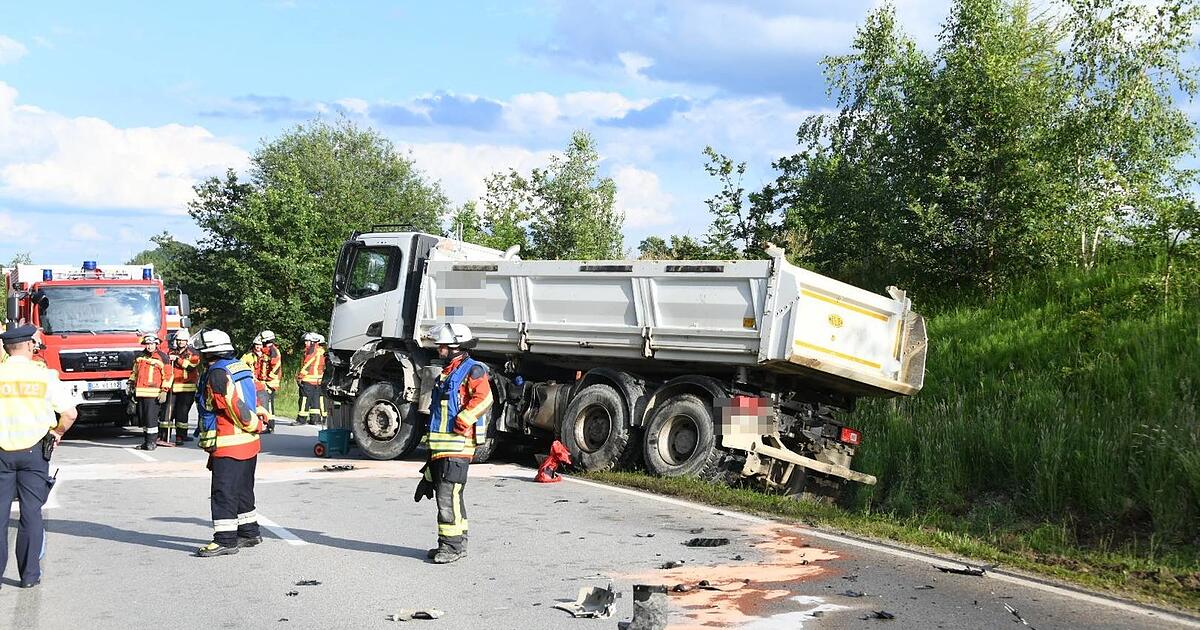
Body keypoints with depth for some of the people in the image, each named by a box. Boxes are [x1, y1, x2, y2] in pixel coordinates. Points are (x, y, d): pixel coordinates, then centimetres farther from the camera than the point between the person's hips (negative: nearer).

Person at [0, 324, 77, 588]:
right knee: (31, 512, 6)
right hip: (34, 451, -1)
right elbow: (70, 413, -6)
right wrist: (57, 432, 12)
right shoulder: (44, 375, -4)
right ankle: (29, 575, 10)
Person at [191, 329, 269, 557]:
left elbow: (236, 408, -18)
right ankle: (249, 532, 27)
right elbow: (253, 401, 14)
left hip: (228, 446, -10)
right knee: (243, 489, 19)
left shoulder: (217, 375, -15)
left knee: (223, 493, -5)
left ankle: (225, 539, -4)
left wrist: (256, 425, -7)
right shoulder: (241, 367, 13)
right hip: (249, 444, 10)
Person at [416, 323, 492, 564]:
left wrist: (460, 423, -23)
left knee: (448, 495, -12)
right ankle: (459, 542, 23)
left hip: (457, 445, -10)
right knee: (450, 495, 14)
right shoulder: (447, 372, 22)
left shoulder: (472, 370, -8)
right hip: (440, 445, 10)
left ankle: (451, 545, -7)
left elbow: (483, 399, -24)